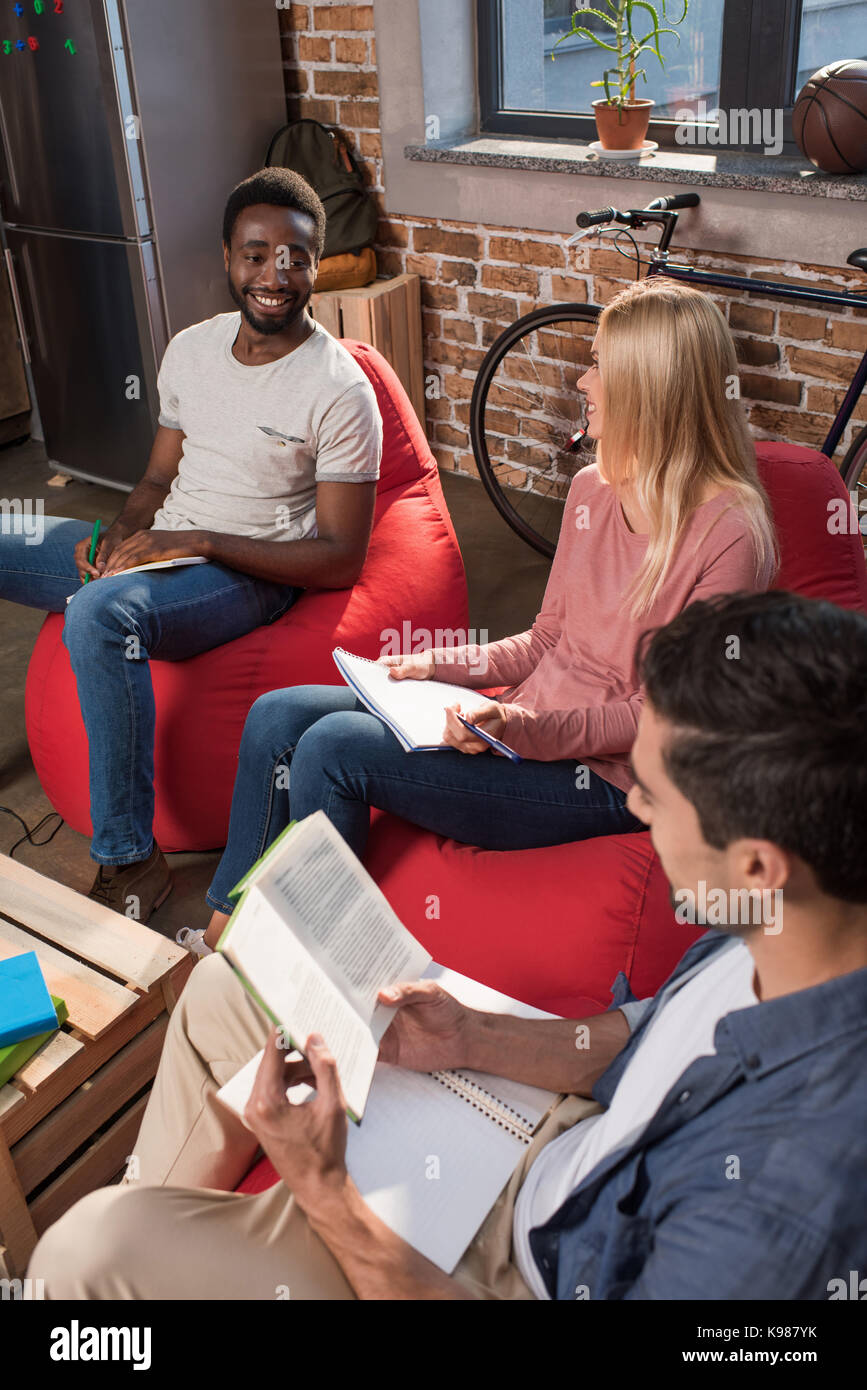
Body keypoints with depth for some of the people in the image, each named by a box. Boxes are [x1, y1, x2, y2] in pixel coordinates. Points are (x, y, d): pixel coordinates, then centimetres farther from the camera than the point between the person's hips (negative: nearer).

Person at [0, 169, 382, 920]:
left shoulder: (340, 390, -14)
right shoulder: (191, 348, 7)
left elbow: (341, 559, -16)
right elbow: (160, 478, 16)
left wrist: (200, 542, -22)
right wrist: (120, 537, -7)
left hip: (249, 573, -7)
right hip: (158, 550, 8)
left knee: (99, 613, -37)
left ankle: (131, 864, -25)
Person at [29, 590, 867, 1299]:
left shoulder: (783, 1205, -41)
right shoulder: (768, 947, -19)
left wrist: (325, 1194, -25)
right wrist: (475, 1040, -7)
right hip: (573, 1142, 7)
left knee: (92, 1248, -12)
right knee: (224, 988, 12)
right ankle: (168, 1235, 34)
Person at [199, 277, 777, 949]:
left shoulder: (730, 534, -17)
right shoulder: (593, 489, 7)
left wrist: (527, 731, -26)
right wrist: (437, 664, 1)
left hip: (601, 778, -8)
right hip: (528, 720, 8)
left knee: (333, 746, -22)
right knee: (278, 715, -4)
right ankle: (229, 925, 11)